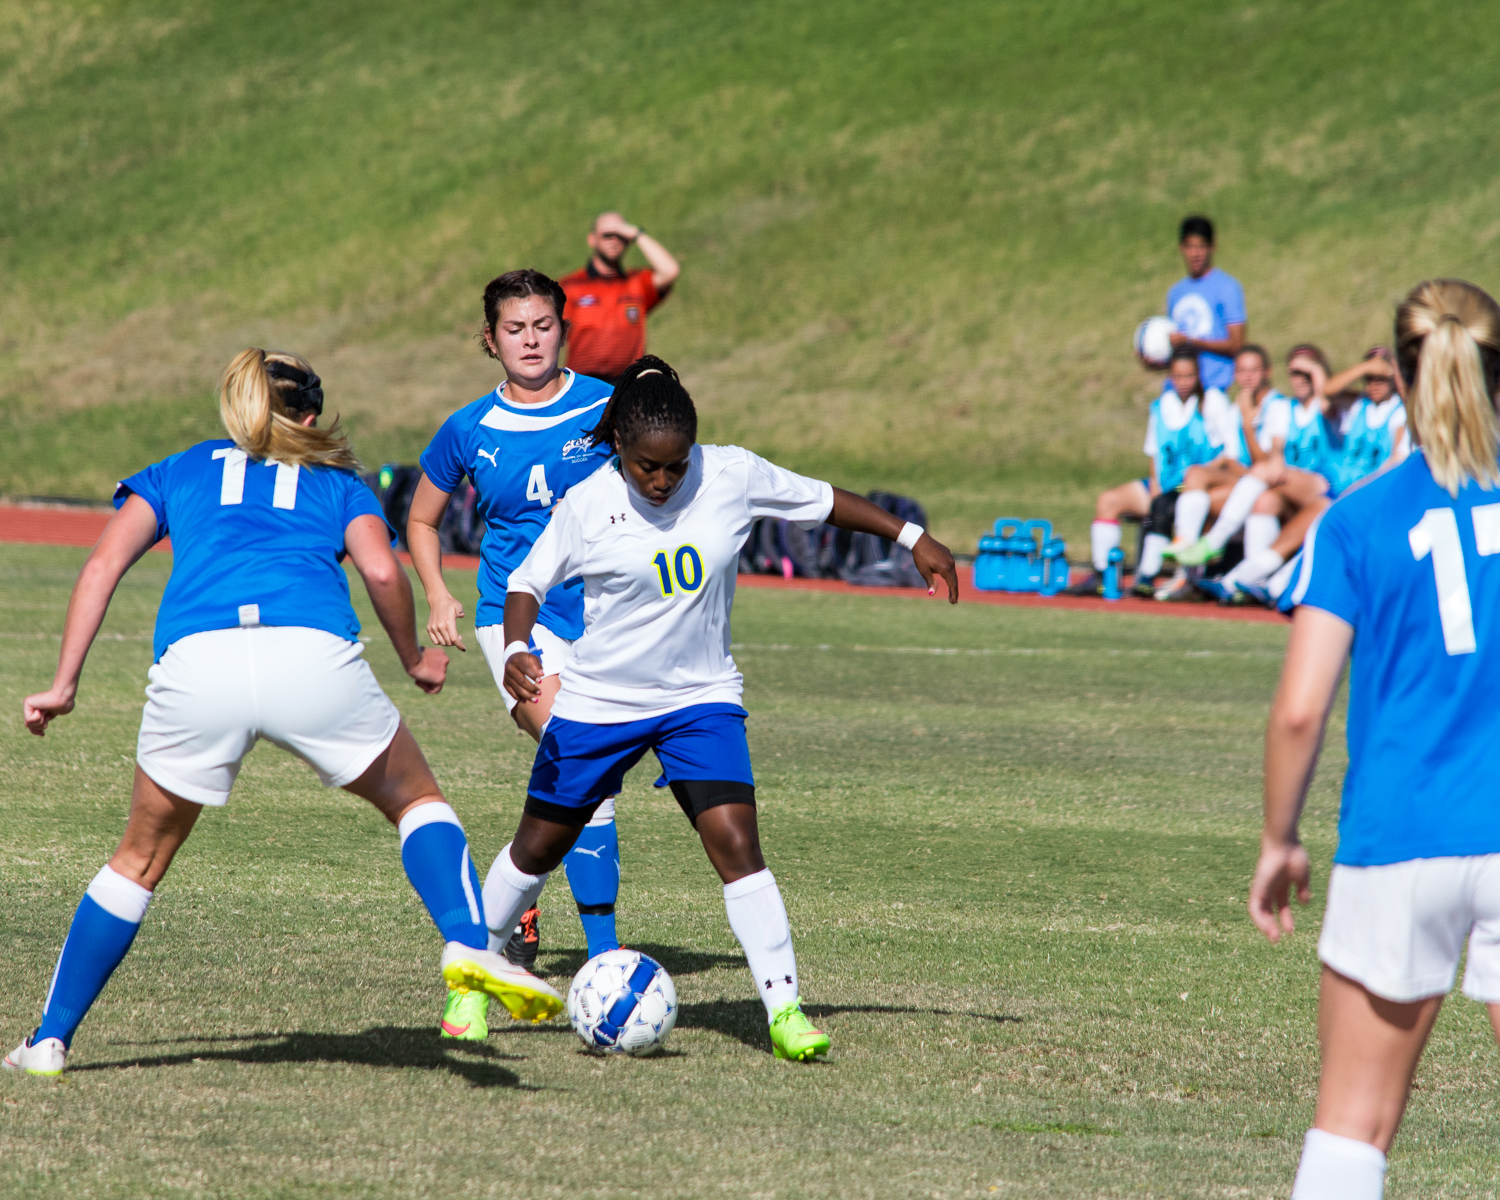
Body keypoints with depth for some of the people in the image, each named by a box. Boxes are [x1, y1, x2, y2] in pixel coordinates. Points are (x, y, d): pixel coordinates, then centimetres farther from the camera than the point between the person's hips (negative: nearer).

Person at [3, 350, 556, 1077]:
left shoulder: (179, 473, 32)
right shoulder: (337, 483, 29)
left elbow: (103, 566, 16)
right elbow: (381, 570, 9)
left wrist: (63, 685, 15)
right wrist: (415, 660, 24)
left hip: (195, 664, 1)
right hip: (314, 657, -1)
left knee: (141, 859, 19)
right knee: (417, 801, 20)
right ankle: (467, 945, -6)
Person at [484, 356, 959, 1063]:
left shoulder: (732, 477, -13)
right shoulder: (587, 505, -15)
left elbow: (822, 500, 3)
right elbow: (528, 582, -4)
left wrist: (912, 538, 3)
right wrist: (516, 649, -23)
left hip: (700, 698, 0)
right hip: (598, 700, 0)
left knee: (736, 845, -18)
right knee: (538, 847, 13)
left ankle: (783, 1009, -14)